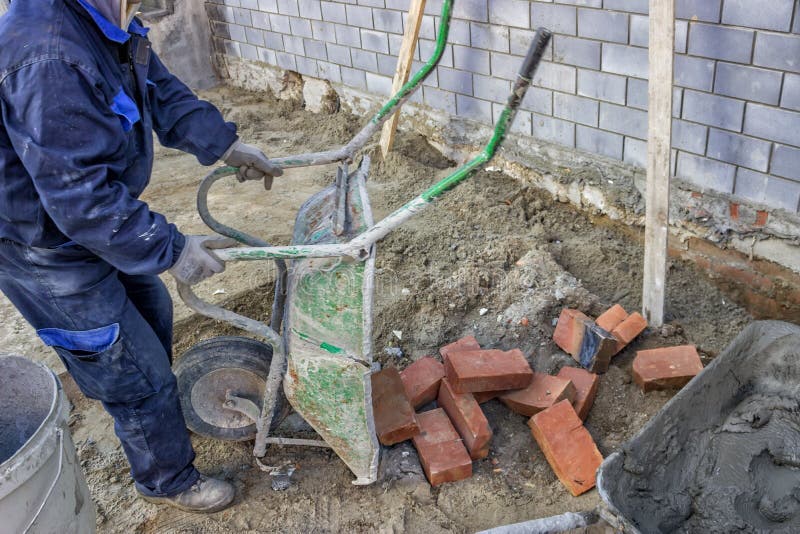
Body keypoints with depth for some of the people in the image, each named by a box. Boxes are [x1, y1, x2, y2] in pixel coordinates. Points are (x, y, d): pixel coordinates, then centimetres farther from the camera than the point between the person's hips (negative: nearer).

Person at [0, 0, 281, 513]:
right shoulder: (48, 59, -36)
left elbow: (160, 90, 9)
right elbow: (80, 195, -34)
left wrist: (225, 144, 2)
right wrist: (171, 248, -27)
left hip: (95, 221, 10)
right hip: (46, 253, -10)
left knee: (153, 310, 28)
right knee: (138, 374, 4)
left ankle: (152, 410, 57)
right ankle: (168, 480, 31)